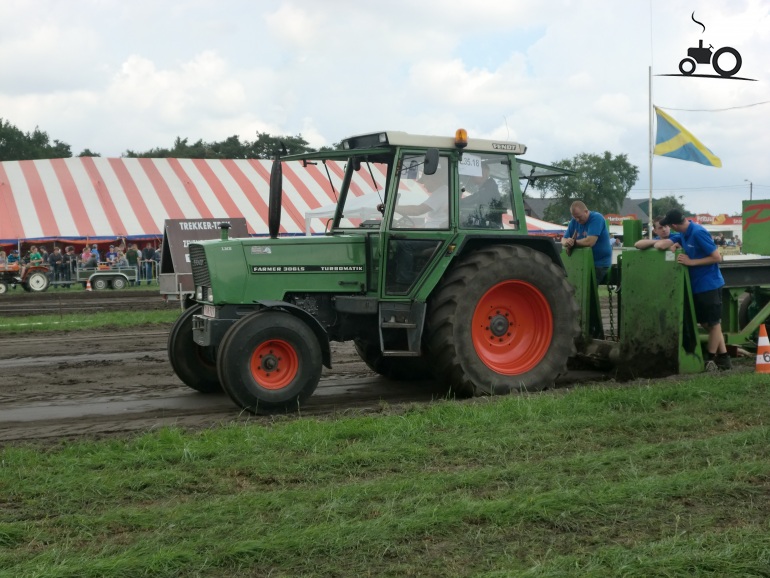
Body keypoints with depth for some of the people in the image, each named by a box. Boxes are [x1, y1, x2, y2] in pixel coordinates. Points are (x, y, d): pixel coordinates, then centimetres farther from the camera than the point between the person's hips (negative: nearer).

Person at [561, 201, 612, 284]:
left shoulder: (596, 218, -11)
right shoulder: (574, 221, 9)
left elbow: (590, 242, -22)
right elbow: (563, 239, 7)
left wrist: (573, 243, -8)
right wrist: (566, 242, -18)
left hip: (599, 264, -6)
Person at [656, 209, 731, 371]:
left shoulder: (698, 233, -20)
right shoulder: (683, 234, 7)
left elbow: (717, 258, -20)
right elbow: (659, 245, 4)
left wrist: (691, 262, -20)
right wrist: (672, 245, -15)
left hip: (709, 285, -9)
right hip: (697, 285, 9)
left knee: (713, 323, 4)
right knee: (706, 323, 14)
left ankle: (711, 359, 13)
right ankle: (724, 358, 20)